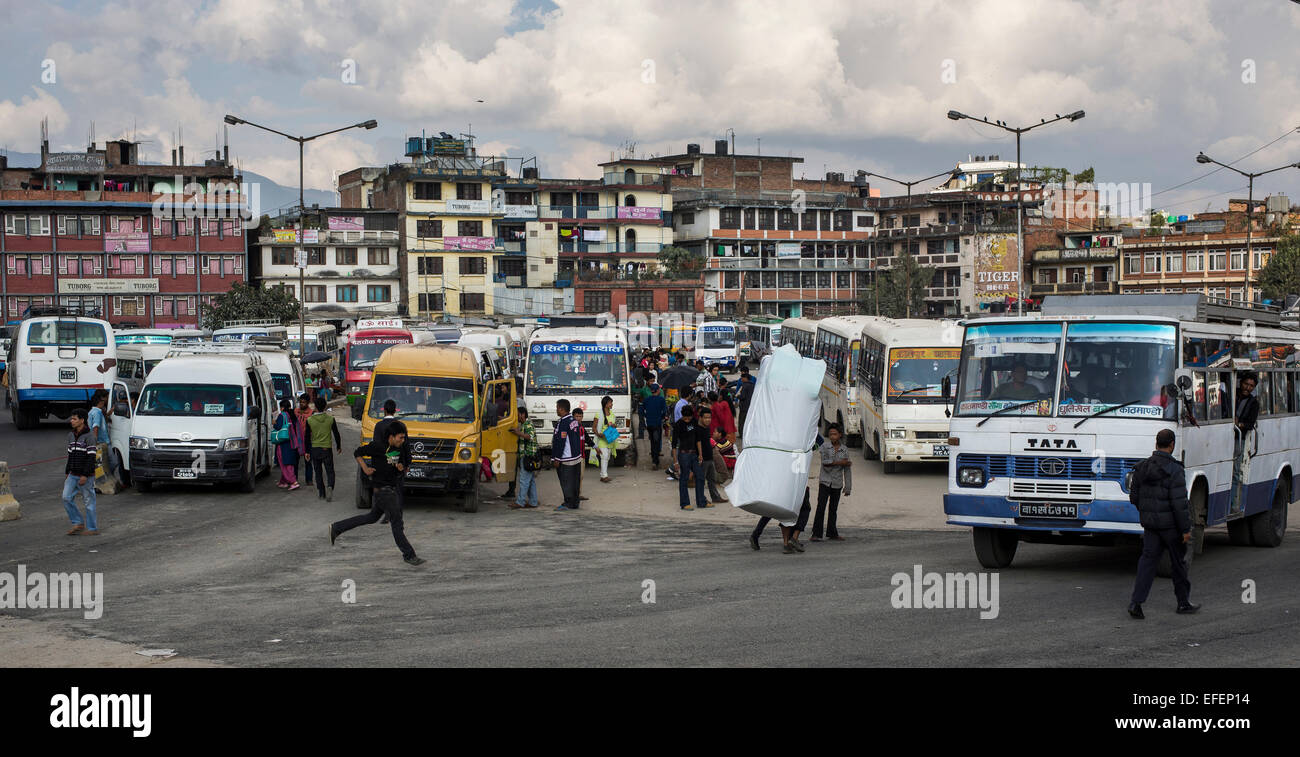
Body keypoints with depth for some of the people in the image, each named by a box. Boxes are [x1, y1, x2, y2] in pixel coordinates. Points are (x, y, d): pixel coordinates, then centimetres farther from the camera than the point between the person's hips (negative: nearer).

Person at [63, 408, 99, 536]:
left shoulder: (89, 436, -12)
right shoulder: (71, 435, 13)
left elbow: (91, 457, -15)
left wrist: (85, 475, -19)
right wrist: (67, 472, 19)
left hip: (86, 476, -8)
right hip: (73, 475, 8)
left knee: (89, 501, -1)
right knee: (66, 498, 0)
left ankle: (92, 528, 7)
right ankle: (78, 524, 10)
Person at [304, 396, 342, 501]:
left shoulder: (310, 420, -6)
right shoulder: (330, 419, -5)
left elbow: (307, 437, -2)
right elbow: (336, 434, 2)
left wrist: (307, 451, 6)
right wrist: (338, 447, 15)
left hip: (314, 449, 1)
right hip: (327, 449, -1)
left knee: (318, 472, 14)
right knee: (330, 471, 3)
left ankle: (322, 493, 17)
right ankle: (330, 486, -24)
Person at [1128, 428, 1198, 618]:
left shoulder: (1142, 467, 3)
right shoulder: (1174, 470, -16)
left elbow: (1134, 497, 10)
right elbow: (1179, 503, -19)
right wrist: (1186, 529, -14)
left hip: (1149, 523, 5)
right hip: (1170, 523, -5)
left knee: (1148, 559, 5)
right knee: (1178, 562, 10)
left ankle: (1136, 601, -10)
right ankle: (1184, 602, 22)